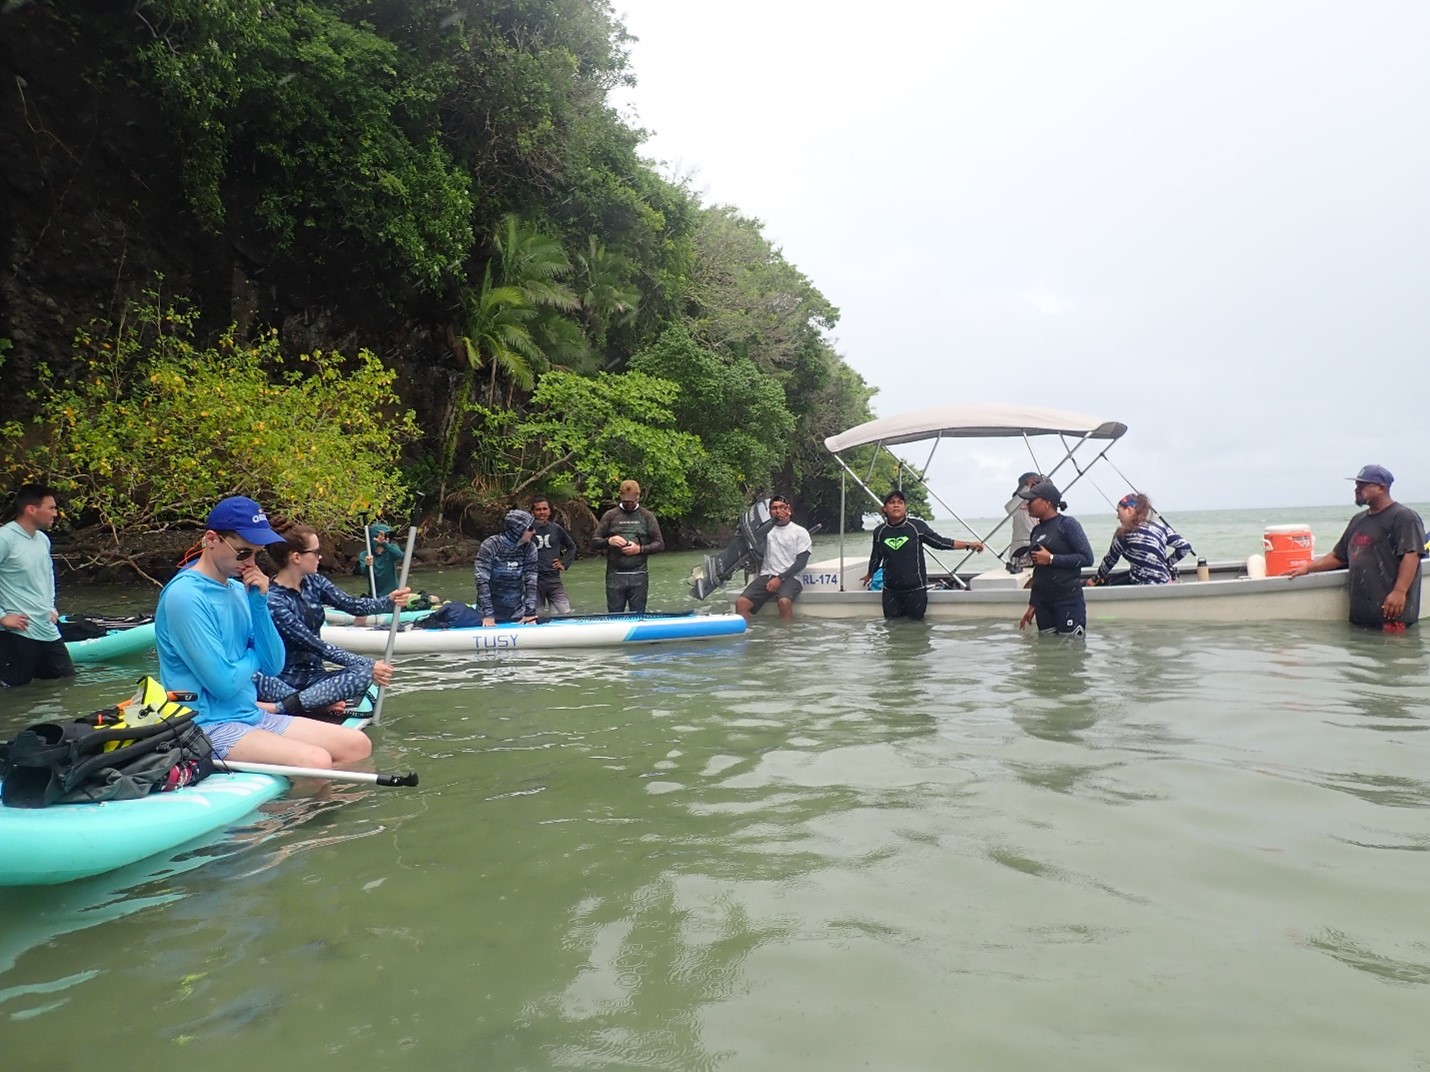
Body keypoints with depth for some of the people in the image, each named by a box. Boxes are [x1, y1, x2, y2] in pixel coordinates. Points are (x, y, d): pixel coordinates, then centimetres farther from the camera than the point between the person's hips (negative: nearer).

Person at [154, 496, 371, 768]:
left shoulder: (240, 591, 9)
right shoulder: (185, 596, -17)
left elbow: (273, 666, 4)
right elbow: (224, 684, -20)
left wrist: (259, 603, -5)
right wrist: (253, 657, 1)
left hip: (252, 716, 8)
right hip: (209, 726, -8)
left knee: (358, 745, -2)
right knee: (316, 762, -29)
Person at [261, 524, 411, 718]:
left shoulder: (314, 583, 5)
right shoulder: (272, 600, -18)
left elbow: (351, 605, -3)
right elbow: (315, 645, -20)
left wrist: (389, 602, -23)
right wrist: (368, 664, -23)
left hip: (312, 675, 7)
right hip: (279, 678, -7)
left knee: (363, 675, -25)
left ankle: (281, 707, -29)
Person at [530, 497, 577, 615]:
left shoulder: (556, 529, 8)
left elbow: (571, 546, 22)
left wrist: (565, 563, 12)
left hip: (554, 579, 3)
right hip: (534, 580, -3)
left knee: (566, 614, -1)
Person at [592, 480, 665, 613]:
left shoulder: (647, 516, 6)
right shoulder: (610, 515, 6)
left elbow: (659, 544, 5)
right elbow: (594, 541, 7)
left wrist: (640, 549, -11)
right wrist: (608, 541, -14)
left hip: (639, 576, 0)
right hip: (615, 576, 0)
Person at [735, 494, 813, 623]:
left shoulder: (800, 532, 7)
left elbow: (801, 562, -3)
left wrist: (780, 578, -13)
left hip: (789, 578, -3)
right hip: (766, 576, 4)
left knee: (784, 601, -37)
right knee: (741, 603, -22)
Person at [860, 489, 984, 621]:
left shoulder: (917, 526, -6)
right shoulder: (880, 531, 1)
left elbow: (941, 542, 2)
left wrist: (969, 544, -1)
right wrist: (869, 575, 33)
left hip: (916, 589, -2)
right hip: (890, 591, 2)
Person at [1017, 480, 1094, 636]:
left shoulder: (1067, 523, -7)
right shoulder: (1037, 530, 11)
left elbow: (1087, 558, -14)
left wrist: (1051, 559, -17)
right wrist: (1032, 604, 19)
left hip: (1068, 600, -6)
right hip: (1042, 601, 7)